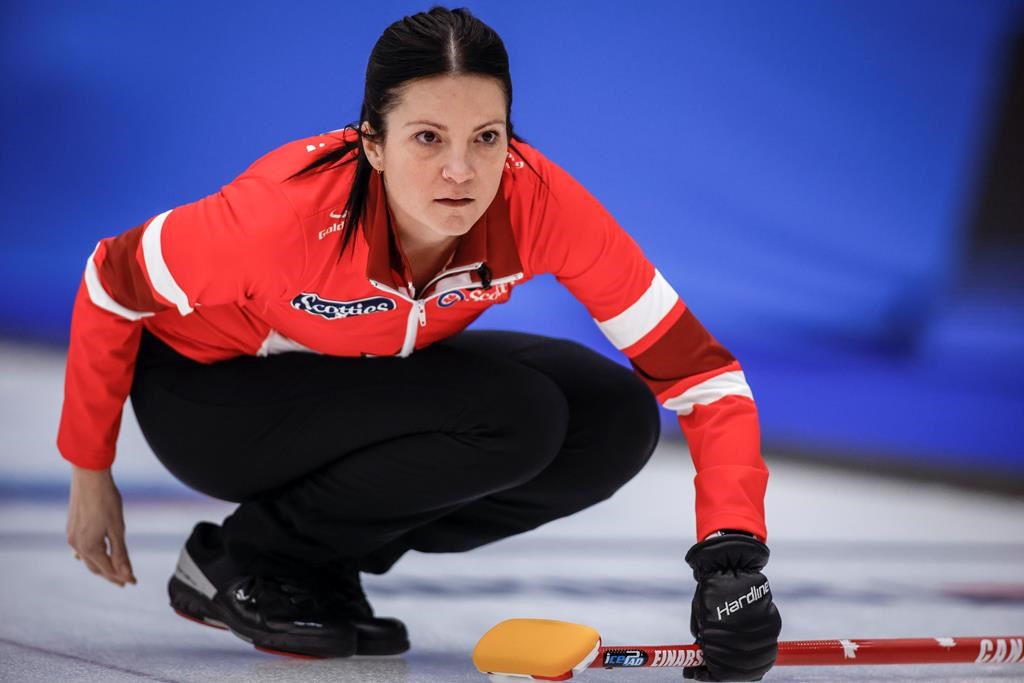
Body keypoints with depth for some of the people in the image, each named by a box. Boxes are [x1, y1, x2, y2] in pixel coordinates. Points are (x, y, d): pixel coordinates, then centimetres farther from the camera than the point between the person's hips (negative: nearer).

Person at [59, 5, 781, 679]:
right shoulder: (288, 210, -36)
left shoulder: (537, 202, -27)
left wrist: (733, 554, -36)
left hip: (374, 381, 5)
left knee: (615, 420, -15)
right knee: (510, 419, -28)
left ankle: (323, 555, 1)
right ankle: (241, 562, -8)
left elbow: (698, 369, -23)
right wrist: (91, 476, -8)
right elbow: (110, 286, -18)